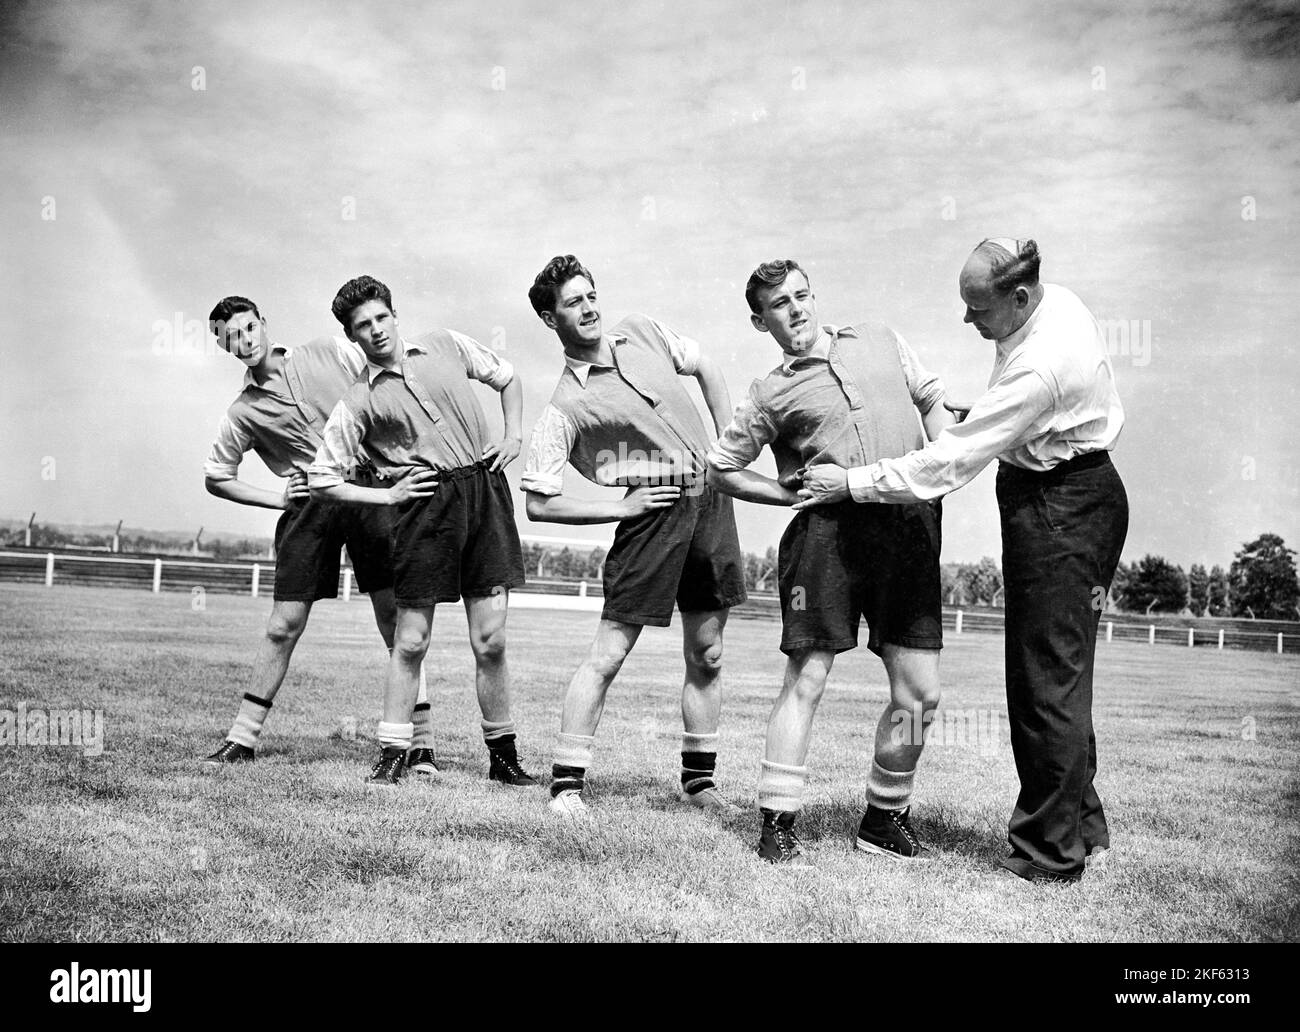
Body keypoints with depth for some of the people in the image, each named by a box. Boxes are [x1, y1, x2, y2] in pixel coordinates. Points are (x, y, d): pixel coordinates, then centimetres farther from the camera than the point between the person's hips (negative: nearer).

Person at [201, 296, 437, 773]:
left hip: (369, 490, -1)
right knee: (283, 626, 0)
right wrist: (276, 498, 7)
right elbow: (216, 478, 17)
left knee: (397, 621, -3)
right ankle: (242, 737, 14)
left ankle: (421, 741, 3)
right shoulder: (242, 412, 8)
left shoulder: (332, 352, 7)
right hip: (309, 508, 1)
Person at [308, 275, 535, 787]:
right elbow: (321, 480, 3)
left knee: (490, 640, 1)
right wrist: (387, 495, -4)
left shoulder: (446, 345, 9)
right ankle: (392, 754, 13)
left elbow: (507, 378, 24)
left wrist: (512, 436, 10)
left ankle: (504, 757, 12)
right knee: (411, 642, 1)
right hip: (425, 504, -1)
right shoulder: (357, 403, 2)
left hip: (485, 489, 1)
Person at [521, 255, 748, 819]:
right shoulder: (566, 407, -11)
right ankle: (566, 785, 2)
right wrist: (619, 507, -12)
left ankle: (699, 780, 22)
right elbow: (538, 503, -11)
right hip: (653, 513, -5)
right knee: (608, 653, -8)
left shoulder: (642, 333, 6)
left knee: (706, 655, 10)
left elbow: (707, 370, 21)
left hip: (711, 498, 5)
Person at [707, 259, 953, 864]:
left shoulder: (879, 340, 20)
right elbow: (722, 468, 14)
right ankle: (777, 823, 5)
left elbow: (932, 401, 26)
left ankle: (884, 818, 20)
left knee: (919, 693, 2)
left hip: (909, 525, 3)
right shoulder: (772, 394, 9)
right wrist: (790, 493, 4)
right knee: (806, 678, -4)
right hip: (827, 529, -3)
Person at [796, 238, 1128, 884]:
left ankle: (1051, 855, 8)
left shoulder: (1038, 369, -29)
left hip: (1057, 511, -10)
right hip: (1076, 496, 10)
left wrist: (852, 483, -21)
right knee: (1058, 677, 17)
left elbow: (949, 461, -27)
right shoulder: (1058, 302, 1)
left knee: (1047, 682, -3)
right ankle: (1082, 827, 29)